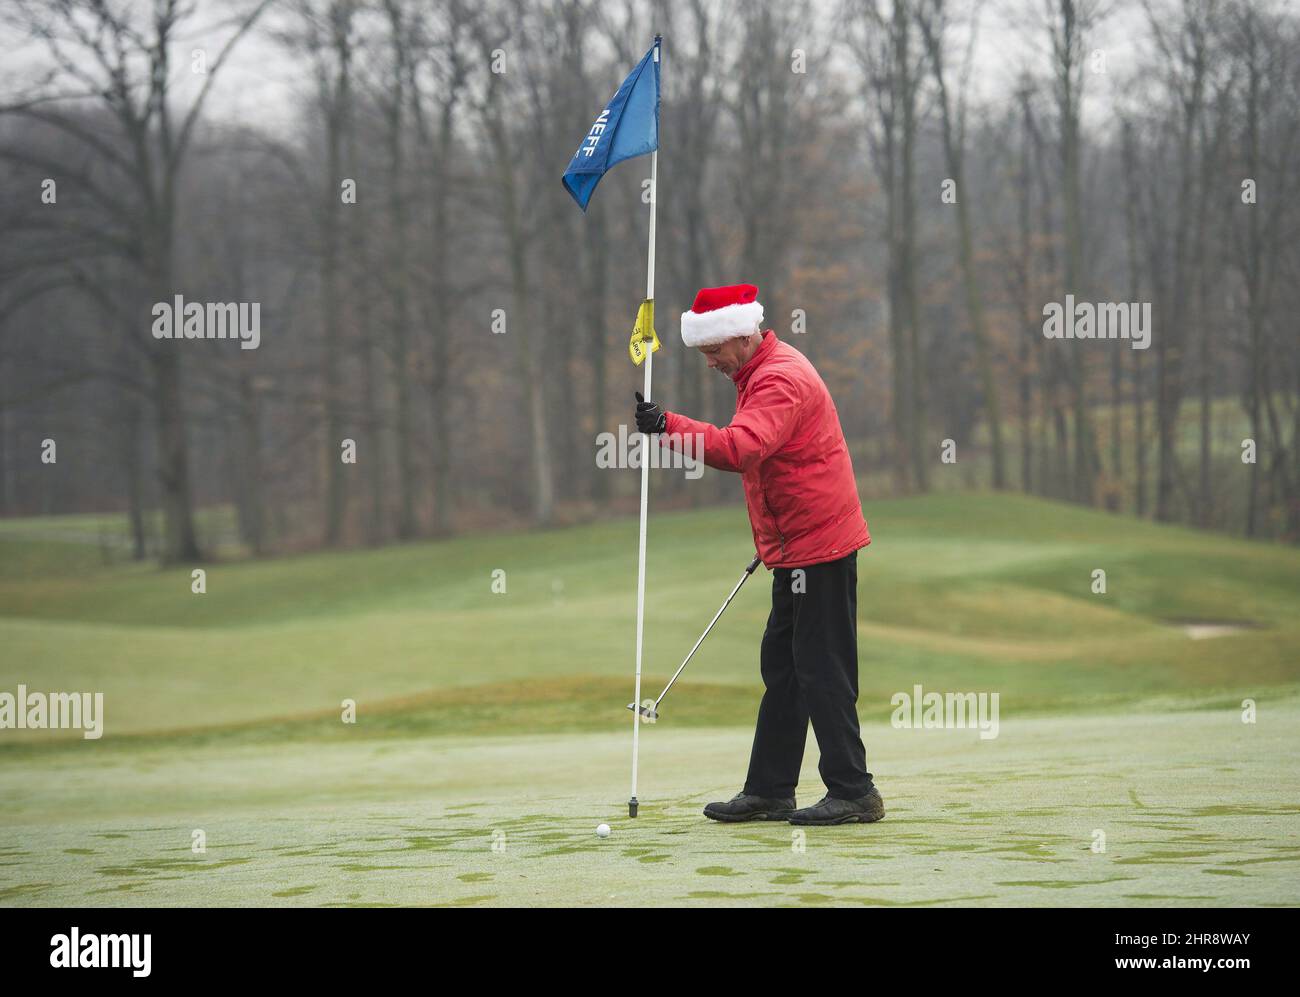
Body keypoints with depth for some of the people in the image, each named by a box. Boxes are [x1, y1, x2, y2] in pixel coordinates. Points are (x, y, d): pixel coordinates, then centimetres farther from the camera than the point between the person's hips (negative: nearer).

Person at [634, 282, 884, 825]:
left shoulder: (780, 379, -19)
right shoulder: (759, 372, 15)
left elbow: (741, 448, -35)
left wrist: (670, 427, -43)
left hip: (820, 545, -11)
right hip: (798, 546, 11)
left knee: (822, 671, -8)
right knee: (782, 669, 13)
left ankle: (853, 791, -4)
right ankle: (769, 791, 18)